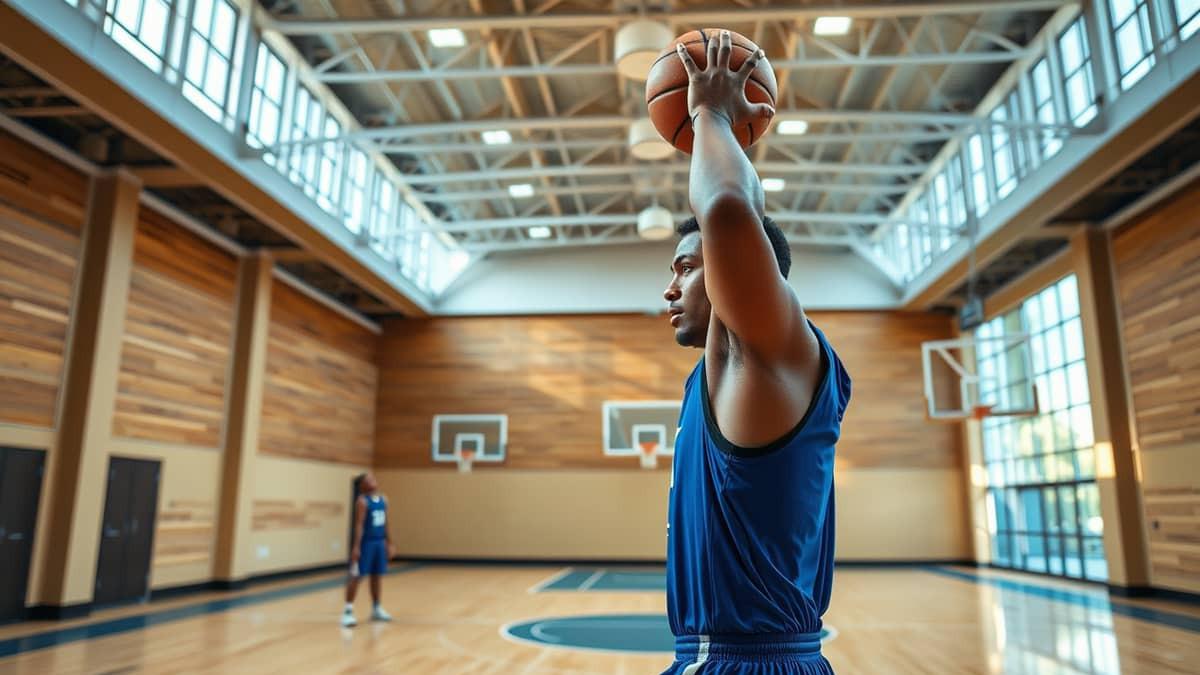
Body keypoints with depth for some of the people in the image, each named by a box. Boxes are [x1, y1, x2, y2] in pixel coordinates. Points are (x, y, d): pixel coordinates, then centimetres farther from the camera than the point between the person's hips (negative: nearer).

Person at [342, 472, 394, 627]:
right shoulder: (362, 501, -11)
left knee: (377, 575, 14)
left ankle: (376, 609, 25)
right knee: (356, 576, -5)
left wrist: (389, 543, 17)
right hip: (366, 542, -7)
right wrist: (356, 546, -23)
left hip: (380, 542, 7)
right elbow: (359, 524, -17)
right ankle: (348, 611, 0)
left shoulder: (383, 500, 10)